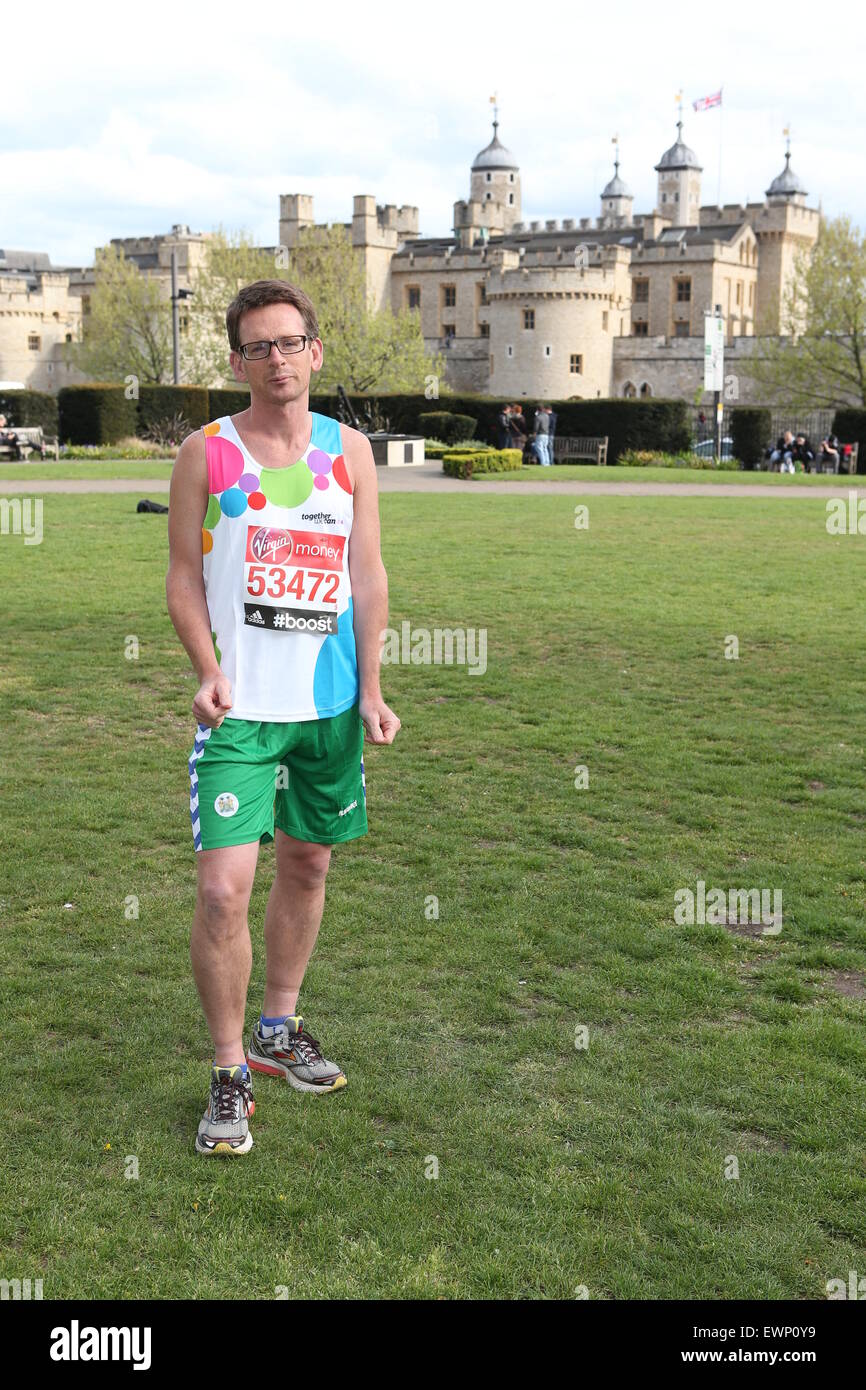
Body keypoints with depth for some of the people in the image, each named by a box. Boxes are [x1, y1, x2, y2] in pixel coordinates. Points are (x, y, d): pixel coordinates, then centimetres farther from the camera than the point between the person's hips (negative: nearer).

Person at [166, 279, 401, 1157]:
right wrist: (208, 673, -14)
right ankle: (230, 1074, 7)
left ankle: (278, 1030, 33)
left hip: (330, 704, 4)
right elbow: (184, 576, 0)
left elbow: (367, 573, 8)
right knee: (223, 887, -10)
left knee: (308, 865, 14)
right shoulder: (206, 453, -1)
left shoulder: (350, 450, 7)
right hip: (241, 708, -4)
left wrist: (369, 689, 1)